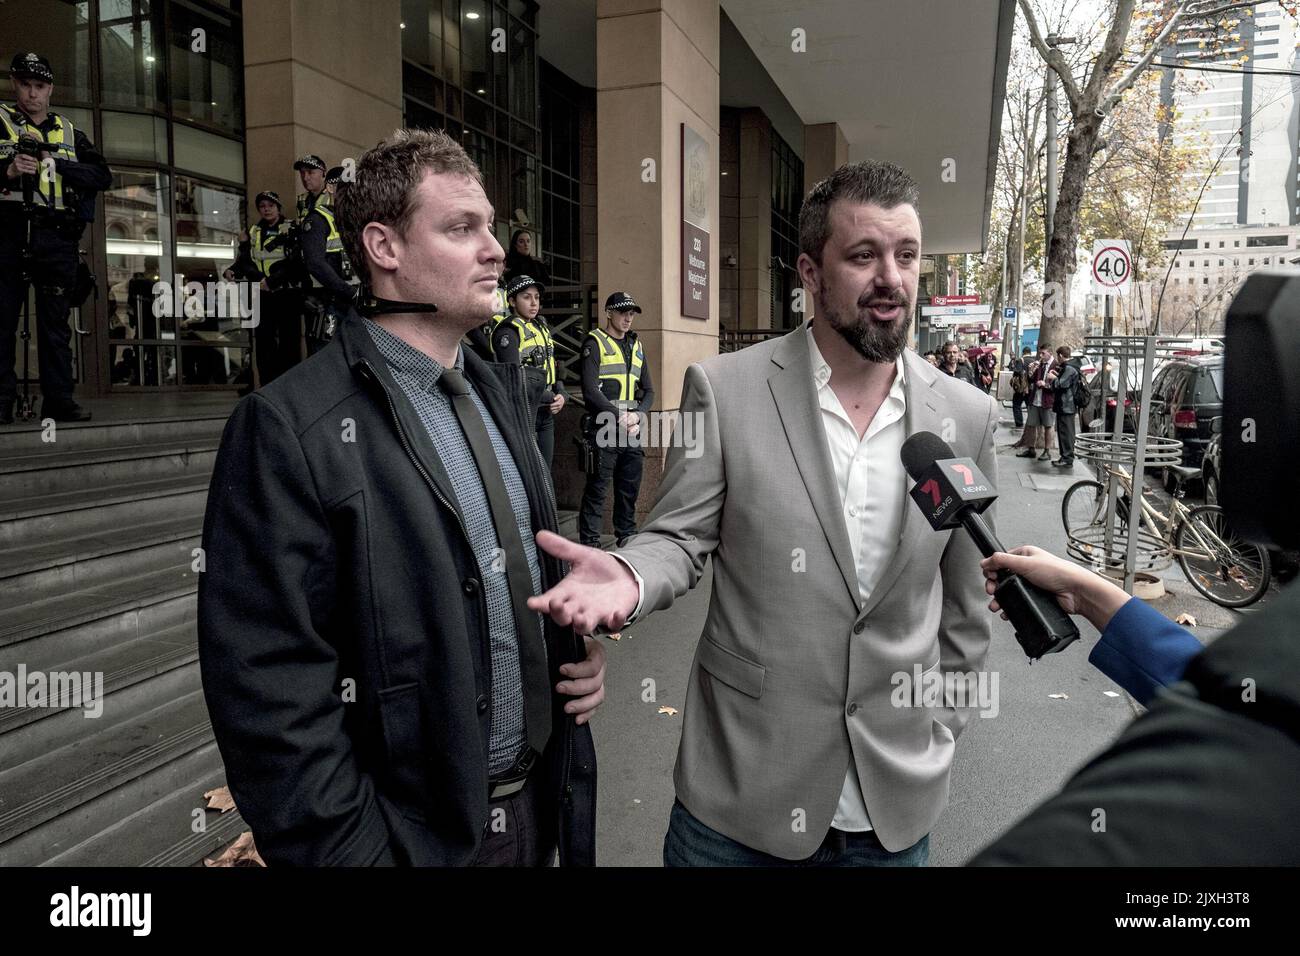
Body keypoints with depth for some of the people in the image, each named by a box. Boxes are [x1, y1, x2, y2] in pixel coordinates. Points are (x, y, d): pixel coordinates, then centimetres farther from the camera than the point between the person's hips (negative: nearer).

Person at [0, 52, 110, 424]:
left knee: (56, 322, 3)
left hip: (56, 239, 2)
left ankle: (59, 400, 4)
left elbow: (102, 176, 6)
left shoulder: (69, 131, 18)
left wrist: (58, 164, -6)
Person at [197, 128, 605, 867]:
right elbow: (273, 689, -18)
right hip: (413, 831, -6)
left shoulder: (501, 388, 4)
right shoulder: (289, 428, -18)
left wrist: (579, 645, -2)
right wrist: (350, 850, -16)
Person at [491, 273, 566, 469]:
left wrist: (561, 395, 0)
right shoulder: (508, 331, -11)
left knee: (544, 474, 15)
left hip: (546, 413, 8)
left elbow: (553, 366, 19)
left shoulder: (542, 328, 15)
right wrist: (550, 398, -13)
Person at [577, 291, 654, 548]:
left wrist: (637, 415, -3)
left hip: (632, 429, 6)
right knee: (597, 486, -3)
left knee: (631, 485, 11)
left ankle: (627, 535, 24)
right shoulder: (595, 342, -2)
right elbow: (590, 390, -11)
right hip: (603, 428, -6)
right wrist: (619, 417, -15)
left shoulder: (636, 346, 17)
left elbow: (648, 390, 16)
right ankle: (589, 541, 4)